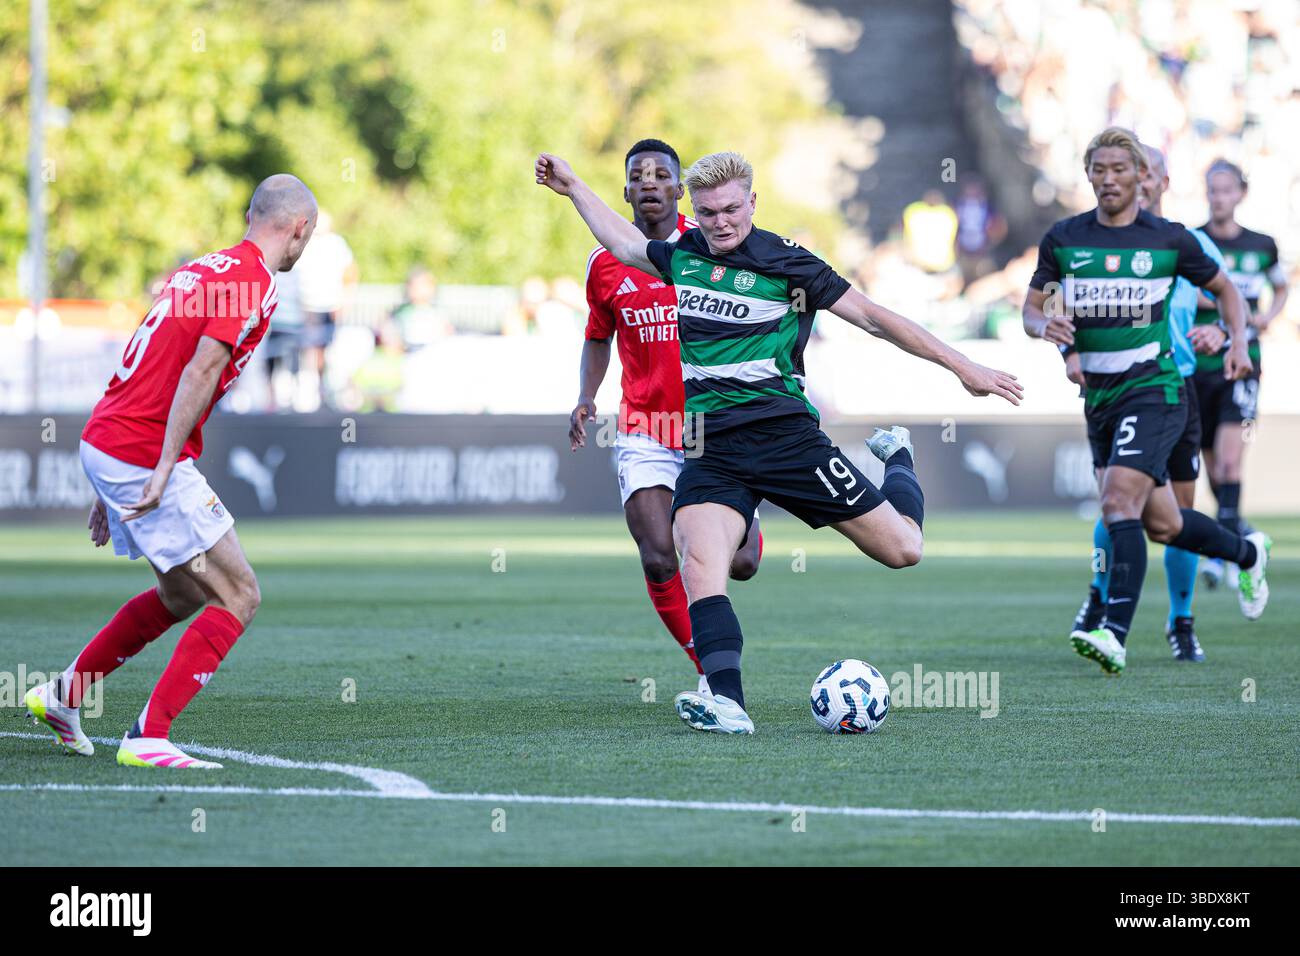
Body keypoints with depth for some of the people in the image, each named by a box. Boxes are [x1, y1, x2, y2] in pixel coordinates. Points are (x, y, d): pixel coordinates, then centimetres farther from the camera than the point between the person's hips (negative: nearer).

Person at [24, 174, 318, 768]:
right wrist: (164, 469, -26)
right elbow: (201, 371, -22)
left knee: (184, 595, 23)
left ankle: (63, 694, 29)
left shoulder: (204, 268, 18)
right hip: (145, 458, -9)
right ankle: (148, 737, -9)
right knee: (238, 598, -5)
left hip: (101, 445, 9)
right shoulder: (253, 283, -10)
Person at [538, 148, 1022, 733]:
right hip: (711, 452, 3)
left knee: (902, 548, 0)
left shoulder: (784, 263, -3)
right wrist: (572, 187, 40)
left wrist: (960, 366, 2)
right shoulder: (684, 256, 11)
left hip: (784, 436, -3)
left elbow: (871, 316, 1)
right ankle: (727, 702, -36)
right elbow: (624, 242, 34)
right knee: (700, 564, -26)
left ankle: (898, 460, 34)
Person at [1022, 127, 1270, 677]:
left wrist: (1237, 342, -5)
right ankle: (1248, 554, 42)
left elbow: (1225, 290, 12)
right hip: (1099, 396, 5)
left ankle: (1114, 635, -28)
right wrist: (1045, 326, -13)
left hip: (1154, 389, -5)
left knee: (1119, 502, -24)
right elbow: (1032, 306, 10)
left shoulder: (1169, 240, -3)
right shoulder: (1063, 239, 3)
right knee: (1161, 525, 14)